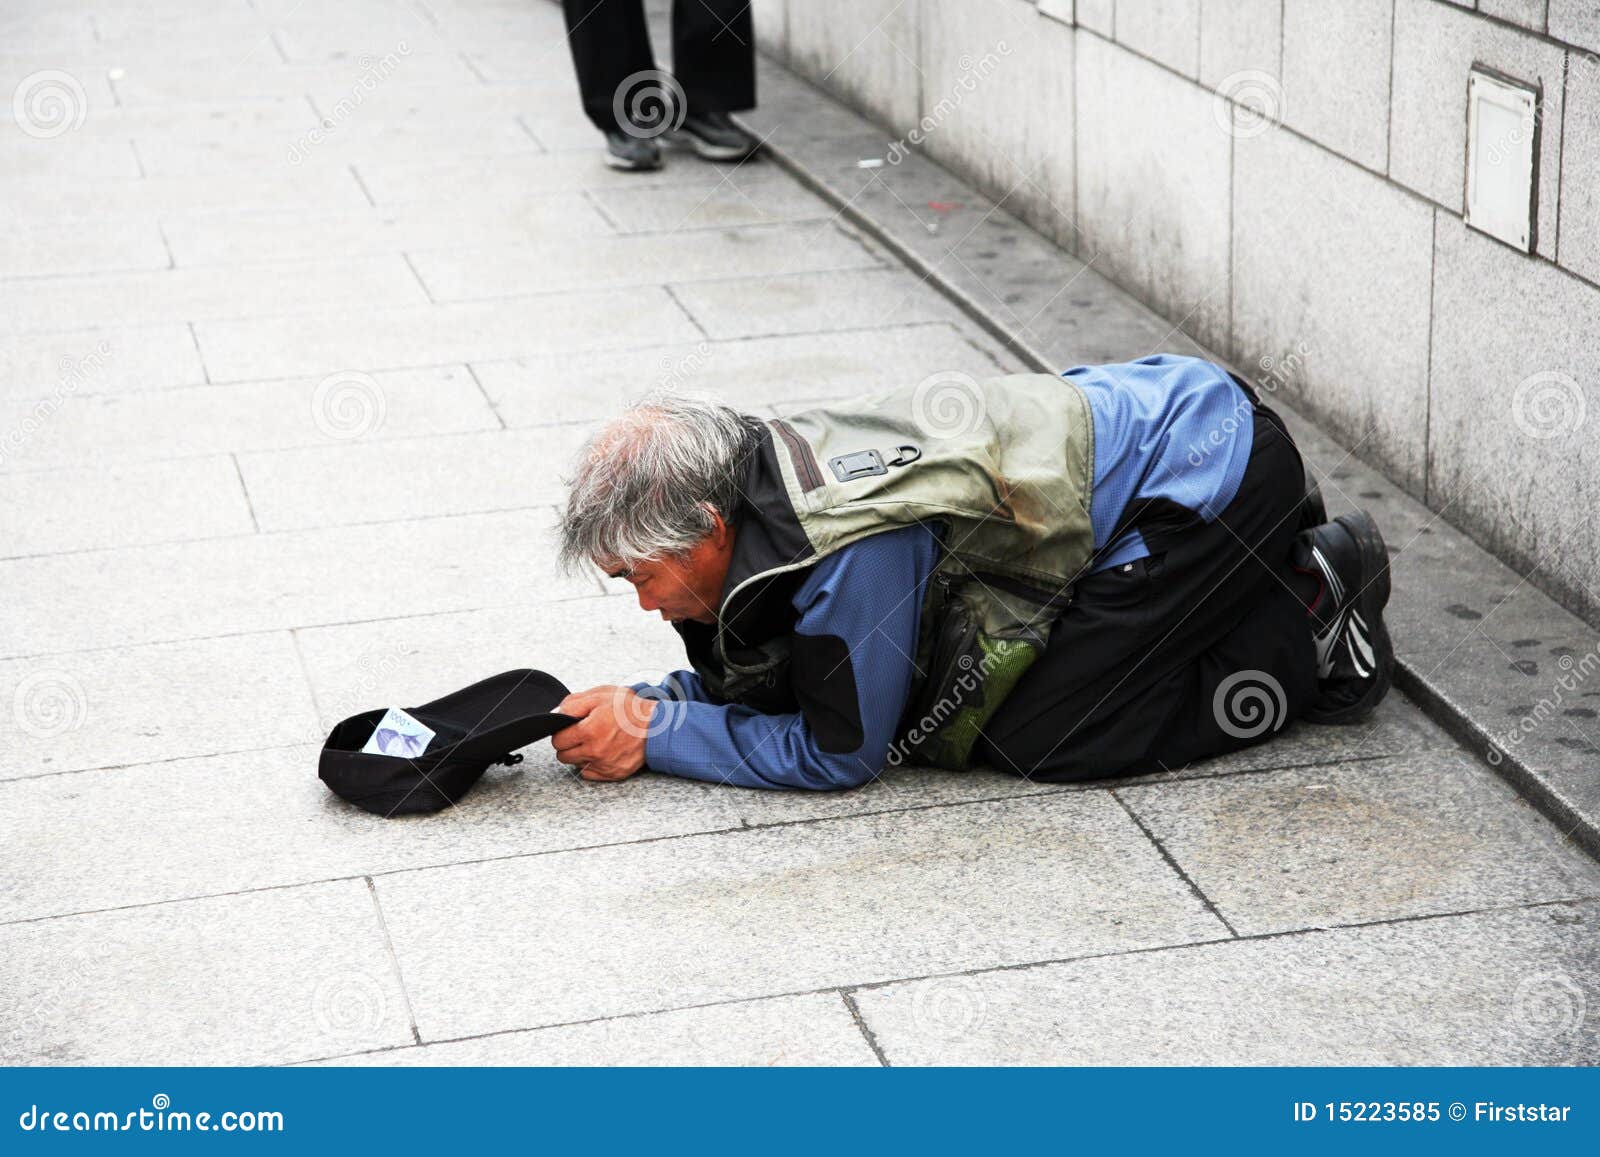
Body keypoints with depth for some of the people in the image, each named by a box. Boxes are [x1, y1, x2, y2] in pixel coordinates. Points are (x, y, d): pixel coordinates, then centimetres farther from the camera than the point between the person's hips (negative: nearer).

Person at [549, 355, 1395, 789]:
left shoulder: (853, 550, -29)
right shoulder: (768, 469, -2)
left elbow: (840, 753, -15)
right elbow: (743, 675, 12)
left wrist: (655, 737, -11)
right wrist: (641, 703, -6)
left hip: (1214, 471, -9)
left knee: (1033, 739, -11)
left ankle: (1308, 620, -1)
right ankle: (1284, 560, 20)